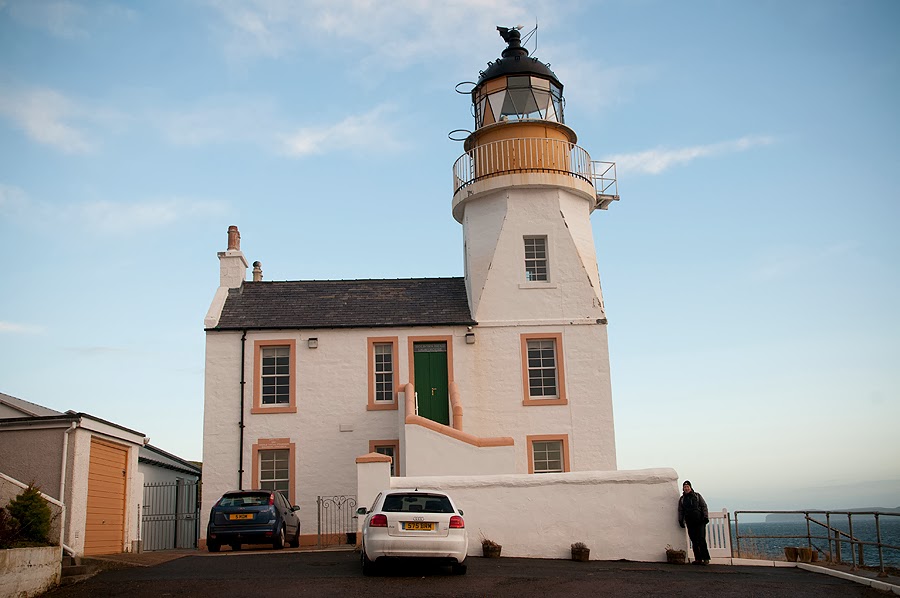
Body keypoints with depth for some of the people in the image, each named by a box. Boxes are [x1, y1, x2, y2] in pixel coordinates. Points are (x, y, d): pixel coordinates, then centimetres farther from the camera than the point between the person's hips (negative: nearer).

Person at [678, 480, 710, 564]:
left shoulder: (697, 496, 9)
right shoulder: (682, 499, 15)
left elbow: (704, 506, 6)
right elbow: (680, 511, 16)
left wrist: (705, 517, -4)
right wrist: (680, 520, 6)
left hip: (700, 522, -3)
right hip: (690, 523, 3)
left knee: (701, 539, -11)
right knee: (694, 541, 1)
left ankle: (706, 558, -7)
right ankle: (698, 559, 4)